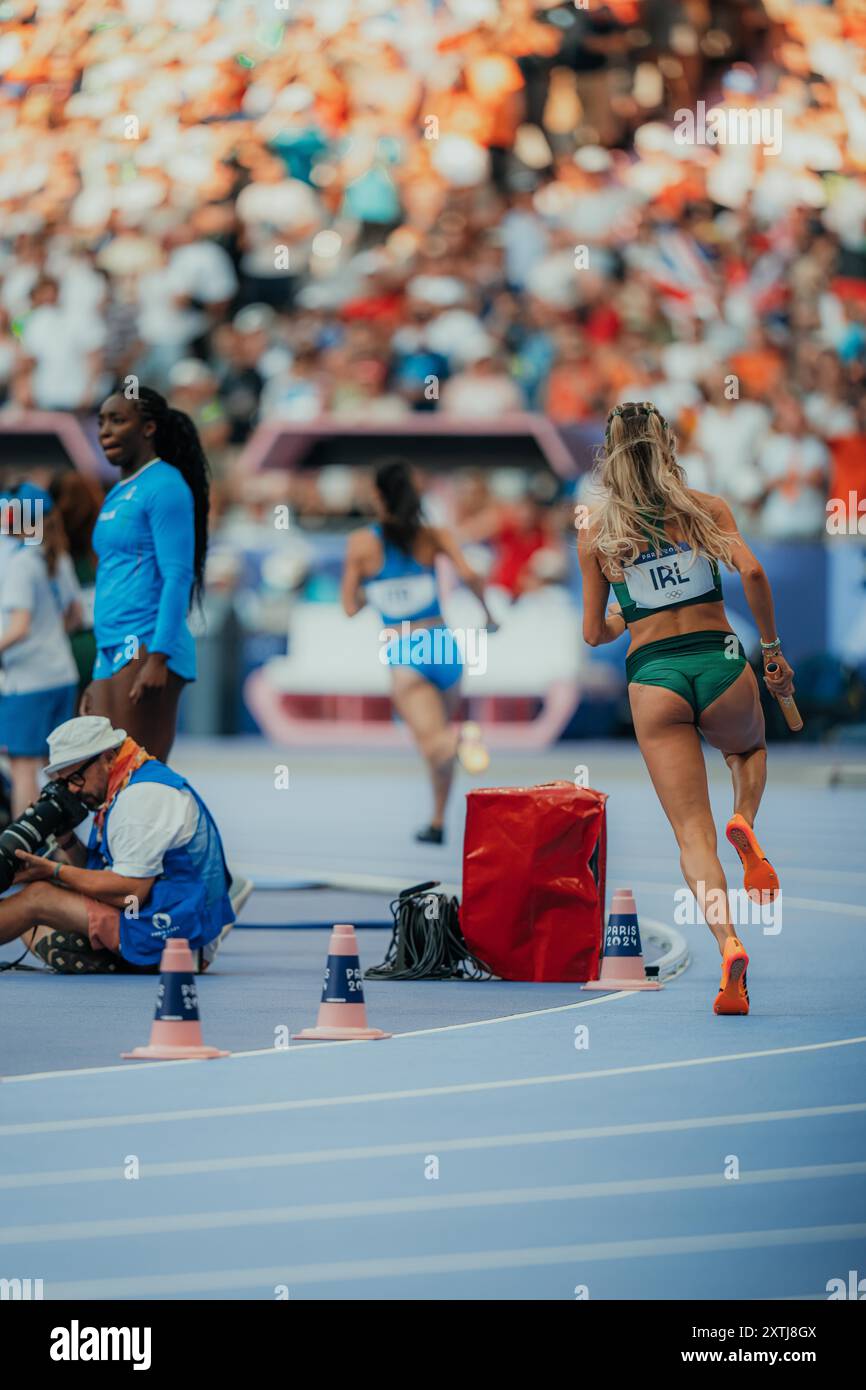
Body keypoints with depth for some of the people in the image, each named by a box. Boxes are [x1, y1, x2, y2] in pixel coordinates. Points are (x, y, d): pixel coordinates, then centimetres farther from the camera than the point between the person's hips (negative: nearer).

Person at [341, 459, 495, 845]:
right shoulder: (434, 535, 2)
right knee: (441, 736, 23)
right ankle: (438, 822, 27)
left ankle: (459, 739, -49)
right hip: (443, 645, 2)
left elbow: (350, 607, 5)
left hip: (403, 655, -2)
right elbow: (468, 575, -13)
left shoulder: (361, 543, 1)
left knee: (433, 744, -14)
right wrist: (487, 611, 5)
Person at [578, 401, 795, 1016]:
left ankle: (728, 943, -20)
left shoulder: (596, 534, 5)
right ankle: (744, 825, 3)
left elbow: (595, 633, 10)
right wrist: (772, 648, 0)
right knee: (749, 746, 35)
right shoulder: (707, 507, 3)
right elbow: (751, 572, -11)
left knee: (692, 830, 2)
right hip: (719, 661, 0)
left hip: (653, 677, 0)